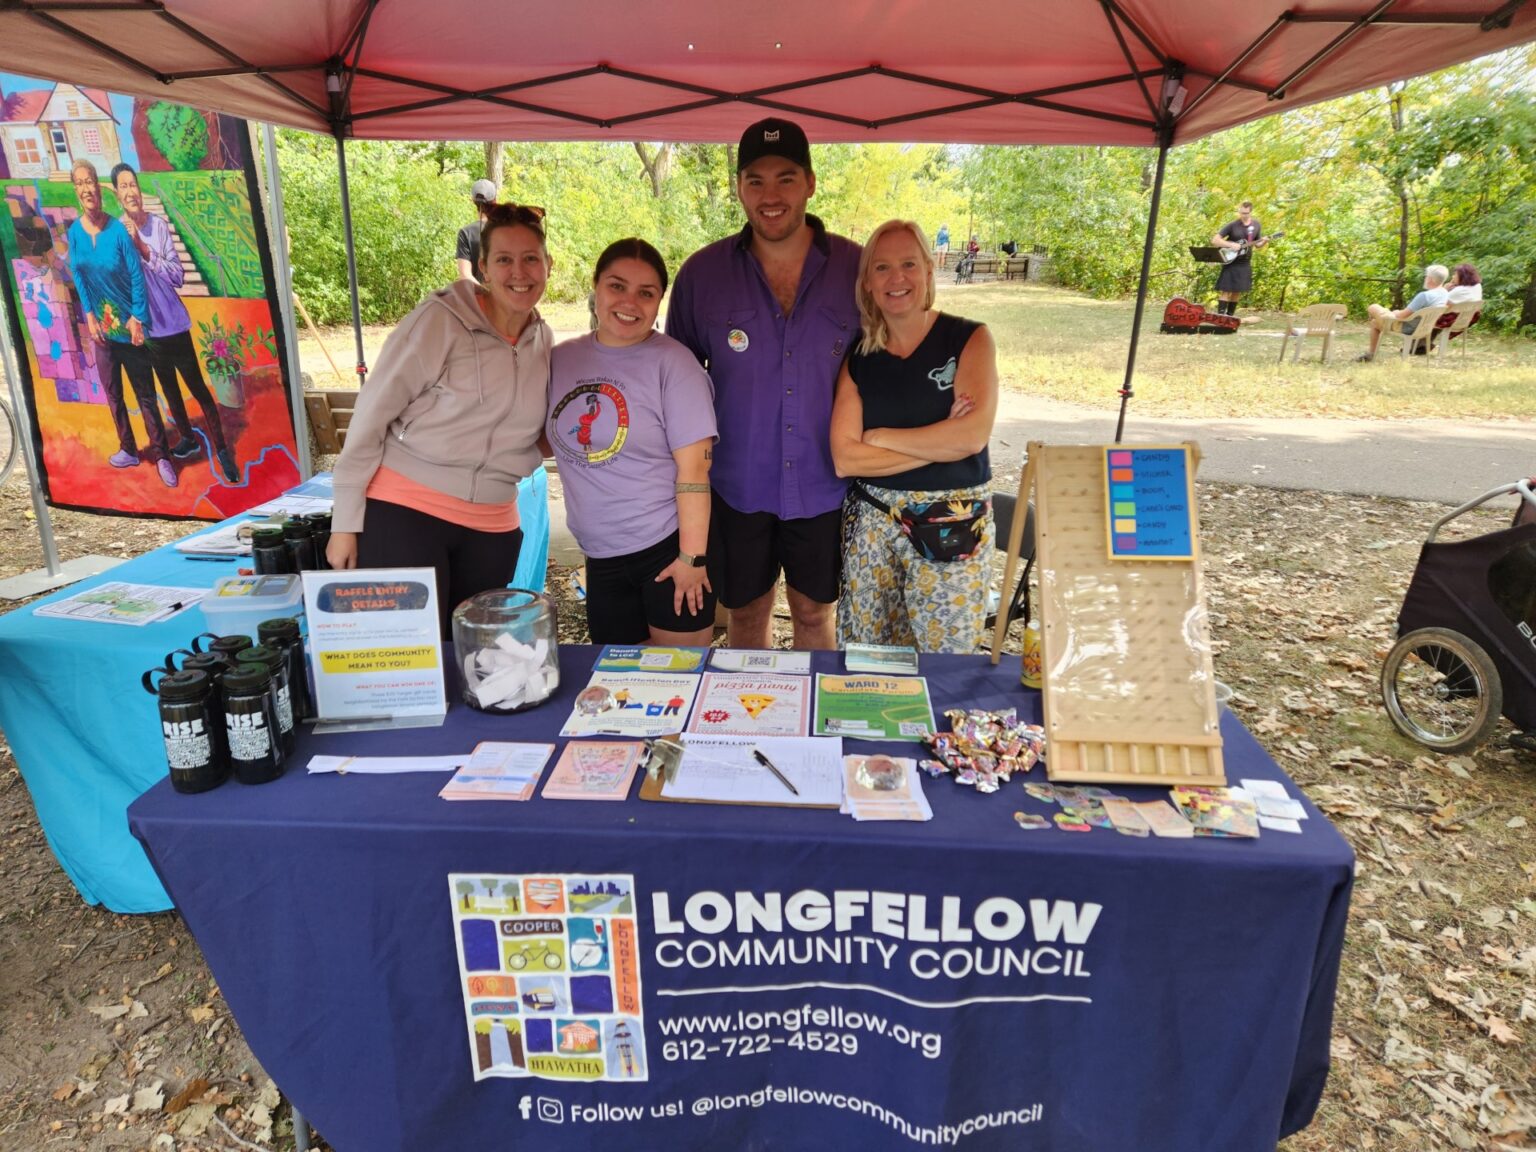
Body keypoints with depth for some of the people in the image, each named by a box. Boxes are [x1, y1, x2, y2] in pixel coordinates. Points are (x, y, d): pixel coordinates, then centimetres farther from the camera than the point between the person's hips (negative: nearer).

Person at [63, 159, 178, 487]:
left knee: (145, 393, -1)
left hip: (129, 324, -5)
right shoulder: (74, 232, -1)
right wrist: (89, 316, -1)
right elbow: (78, 277, 6)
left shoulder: (118, 229, -13)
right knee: (112, 392, 13)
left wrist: (137, 318, -12)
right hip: (102, 324, 5)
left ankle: (163, 456, 7)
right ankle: (128, 450, 26)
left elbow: (136, 275, -10)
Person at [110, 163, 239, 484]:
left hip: (172, 322, -3)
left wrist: (144, 249, -25)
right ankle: (187, 438, 36)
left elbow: (179, 276, -15)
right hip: (146, 325, 4)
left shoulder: (159, 224, -10)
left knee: (197, 387, -1)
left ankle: (222, 450, 6)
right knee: (168, 386, 19)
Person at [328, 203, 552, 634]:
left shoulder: (544, 341, 8)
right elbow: (372, 414, -9)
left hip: (492, 529, 5)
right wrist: (345, 522, -10)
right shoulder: (441, 319, -9)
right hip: (405, 512, -5)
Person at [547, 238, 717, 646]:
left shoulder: (671, 362, -11)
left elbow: (694, 467, -15)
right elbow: (547, 437, 18)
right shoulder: (562, 358, 4)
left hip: (671, 547, -5)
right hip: (601, 558, 5)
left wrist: (692, 556, -16)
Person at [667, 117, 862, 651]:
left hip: (824, 484, 0)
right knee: (746, 612, 15)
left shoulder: (856, 267, -3)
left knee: (814, 612, 14)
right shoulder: (702, 272, -2)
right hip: (737, 486, 1)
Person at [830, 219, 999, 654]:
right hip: (870, 521, 3)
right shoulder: (858, 357, 4)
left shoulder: (969, 339, -2)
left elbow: (972, 435, -17)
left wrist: (879, 437, -9)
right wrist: (940, 443, -12)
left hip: (952, 527, -2)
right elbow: (844, 458, -8)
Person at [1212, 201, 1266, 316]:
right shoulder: (1232, 225, -10)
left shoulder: (1256, 225, 5)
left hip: (1245, 264, 5)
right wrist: (1231, 245, -22)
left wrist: (1264, 242, -9)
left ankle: (1230, 316, 17)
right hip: (1230, 262, -5)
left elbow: (1257, 244, 13)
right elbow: (1215, 240, -12)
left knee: (1238, 292, 8)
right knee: (1226, 291, -10)